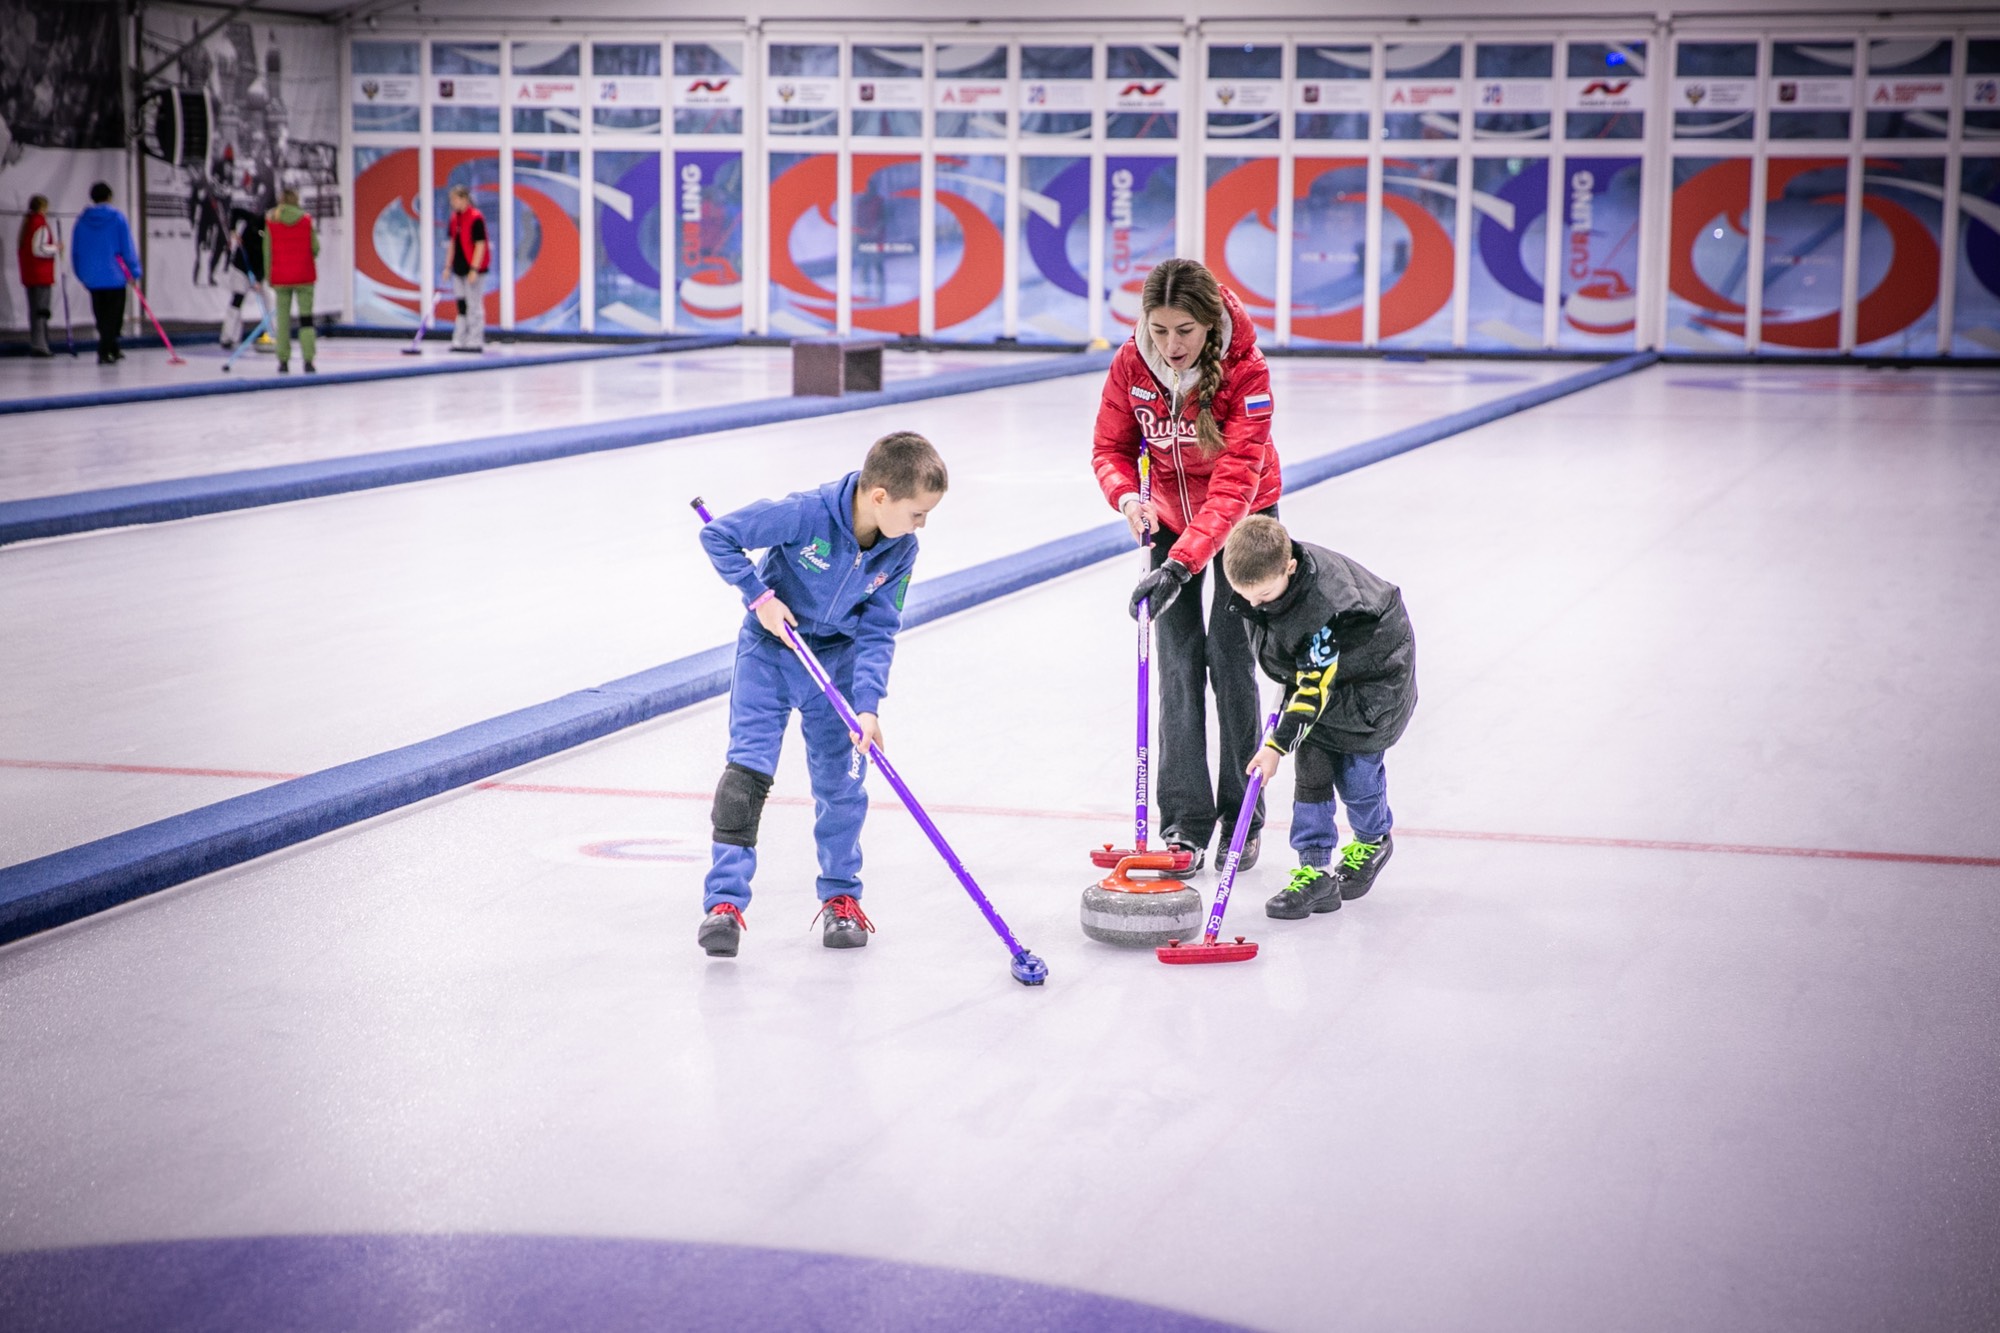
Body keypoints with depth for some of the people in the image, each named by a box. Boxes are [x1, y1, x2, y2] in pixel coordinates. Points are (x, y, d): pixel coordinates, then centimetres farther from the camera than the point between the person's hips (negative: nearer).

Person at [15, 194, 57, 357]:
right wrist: (56, 248, -8)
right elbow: (39, 249, -22)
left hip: (28, 275, 9)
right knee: (41, 310, -7)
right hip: (41, 275, -9)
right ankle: (39, 345, -9)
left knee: (34, 310, 12)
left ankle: (35, 344, 16)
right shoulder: (41, 225, -14)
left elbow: (20, 248, 17)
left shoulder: (26, 224, 13)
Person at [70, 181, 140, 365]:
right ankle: (104, 352, -7)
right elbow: (127, 247, -8)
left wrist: (81, 274, 18)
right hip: (114, 276, -4)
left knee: (102, 316, 15)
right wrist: (134, 271, 1)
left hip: (92, 278, 4)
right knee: (113, 316, 3)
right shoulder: (117, 218, -7)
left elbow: (76, 250, 8)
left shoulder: (82, 220, 3)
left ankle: (113, 350, 23)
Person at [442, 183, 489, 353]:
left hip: (473, 270, -8)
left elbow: (480, 245, -16)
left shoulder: (476, 218, -14)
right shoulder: (455, 218, 10)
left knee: (474, 305, -5)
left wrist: (474, 269, -20)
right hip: (459, 269, 8)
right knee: (461, 306, 10)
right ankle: (460, 341, 14)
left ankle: (475, 341, -1)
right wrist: (448, 266, 13)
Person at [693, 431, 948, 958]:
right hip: (771, 645, -3)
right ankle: (724, 901, -6)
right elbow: (717, 536, -21)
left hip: (837, 658, 4)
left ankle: (841, 896, 22)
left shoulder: (900, 551, -15)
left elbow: (878, 632, -10)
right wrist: (760, 597, -22)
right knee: (748, 767, -11)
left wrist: (867, 706, -20)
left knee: (841, 780, 4)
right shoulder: (805, 514, -30)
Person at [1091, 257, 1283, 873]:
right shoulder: (1131, 365, -20)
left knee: (1230, 657, -6)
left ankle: (1243, 819, 7)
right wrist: (1128, 498, -27)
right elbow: (1112, 448, -4)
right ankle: (1186, 823, 1)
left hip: (1242, 516, -3)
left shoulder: (1246, 371, -31)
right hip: (1171, 512, 3)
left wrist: (1181, 563, -46)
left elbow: (1236, 482, -36)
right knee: (1179, 661, -3)